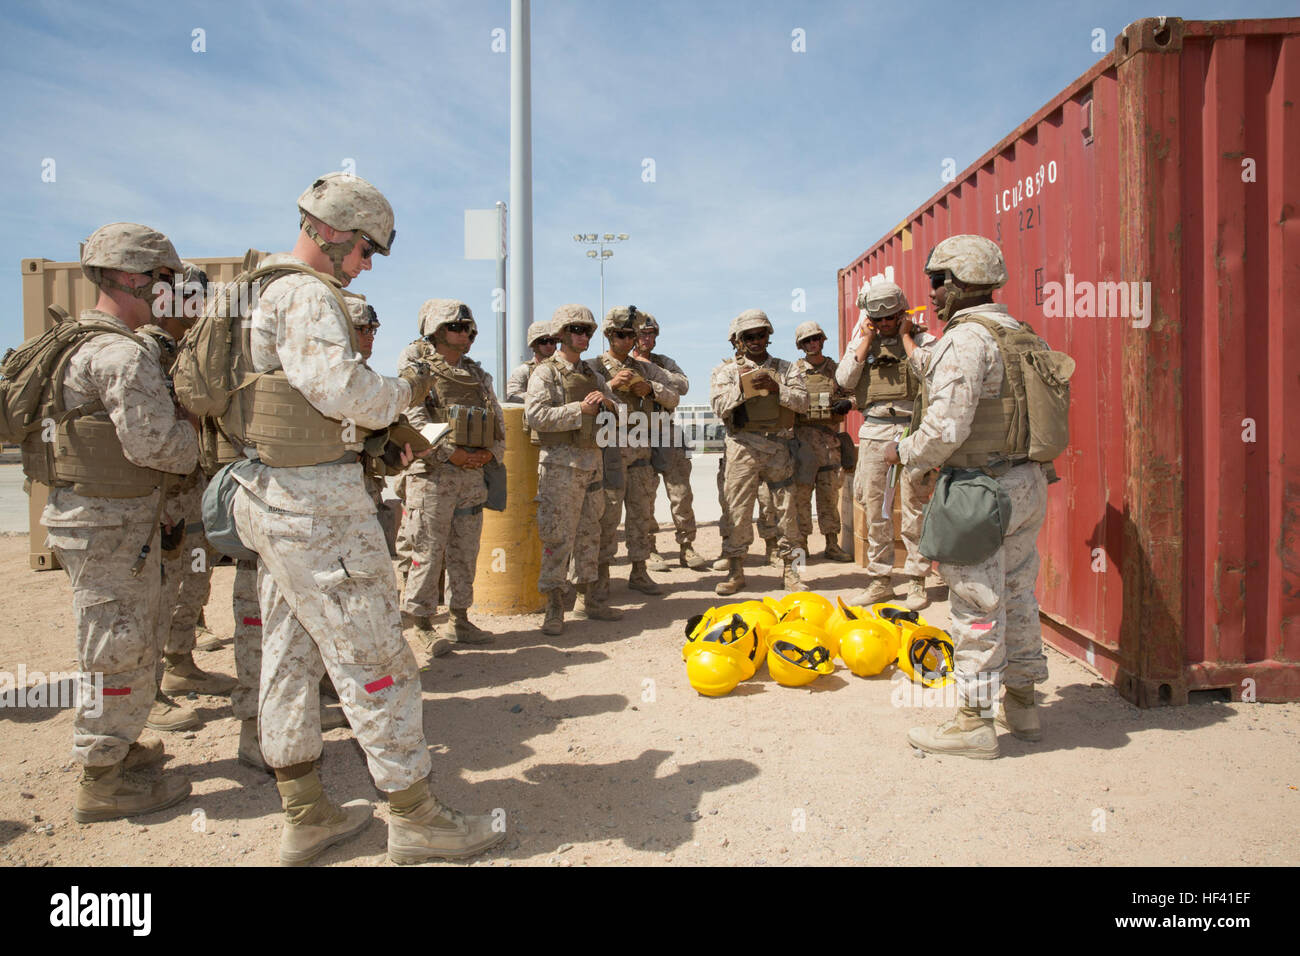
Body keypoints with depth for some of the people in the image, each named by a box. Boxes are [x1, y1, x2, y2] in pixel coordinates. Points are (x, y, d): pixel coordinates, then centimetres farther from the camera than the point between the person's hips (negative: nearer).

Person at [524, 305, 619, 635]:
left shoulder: (592, 373, 17)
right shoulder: (546, 373, -3)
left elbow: (615, 412, 19)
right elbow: (535, 416, -17)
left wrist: (605, 403, -4)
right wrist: (580, 409, -17)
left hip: (592, 460, 7)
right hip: (561, 463, -7)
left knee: (589, 532, 12)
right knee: (558, 536, -7)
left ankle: (588, 598, 22)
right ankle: (554, 607, 0)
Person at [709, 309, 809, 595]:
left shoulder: (785, 368, 14)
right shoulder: (727, 370, 11)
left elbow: (803, 401, 2)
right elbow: (720, 407, -2)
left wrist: (776, 389, -13)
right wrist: (741, 387, -15)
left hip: (779, 446, 1)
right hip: (743, 447, -1)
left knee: (786, 508, 2)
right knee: (738, 509, -2)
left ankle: (789, 568, 12)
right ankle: (735, 570, 8)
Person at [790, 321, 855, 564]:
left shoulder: (836, 369, 12)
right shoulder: (794, 371, 7)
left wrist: (847, 402, -6)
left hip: (830, 436, 2)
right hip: (803, 434, -2)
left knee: (830, 490, 4)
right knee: (801, 491, -3)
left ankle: (832, 544, 10)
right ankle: (801, 543, 4)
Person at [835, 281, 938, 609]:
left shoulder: (922, 339, 6)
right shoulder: (861, 341, 14)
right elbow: (844, 379, 0)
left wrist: (905, 336, -5)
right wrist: (866, 339, 0)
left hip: (912, 431, -3)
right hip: (874, 431, 3)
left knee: (914, 506, -2)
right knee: (874, 506, 4)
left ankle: (916, 580, 8)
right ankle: (880, 579, 14)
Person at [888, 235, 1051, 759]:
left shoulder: (966, 338, -17)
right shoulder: (1024, 337, 12)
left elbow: (946, 427, -24)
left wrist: (905, 451, -8)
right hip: (1028, 485, 9)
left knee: (977, 607, -1)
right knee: (1017, 597, 17)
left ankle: (974, 722, 9)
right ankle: (1021, 705, 30)